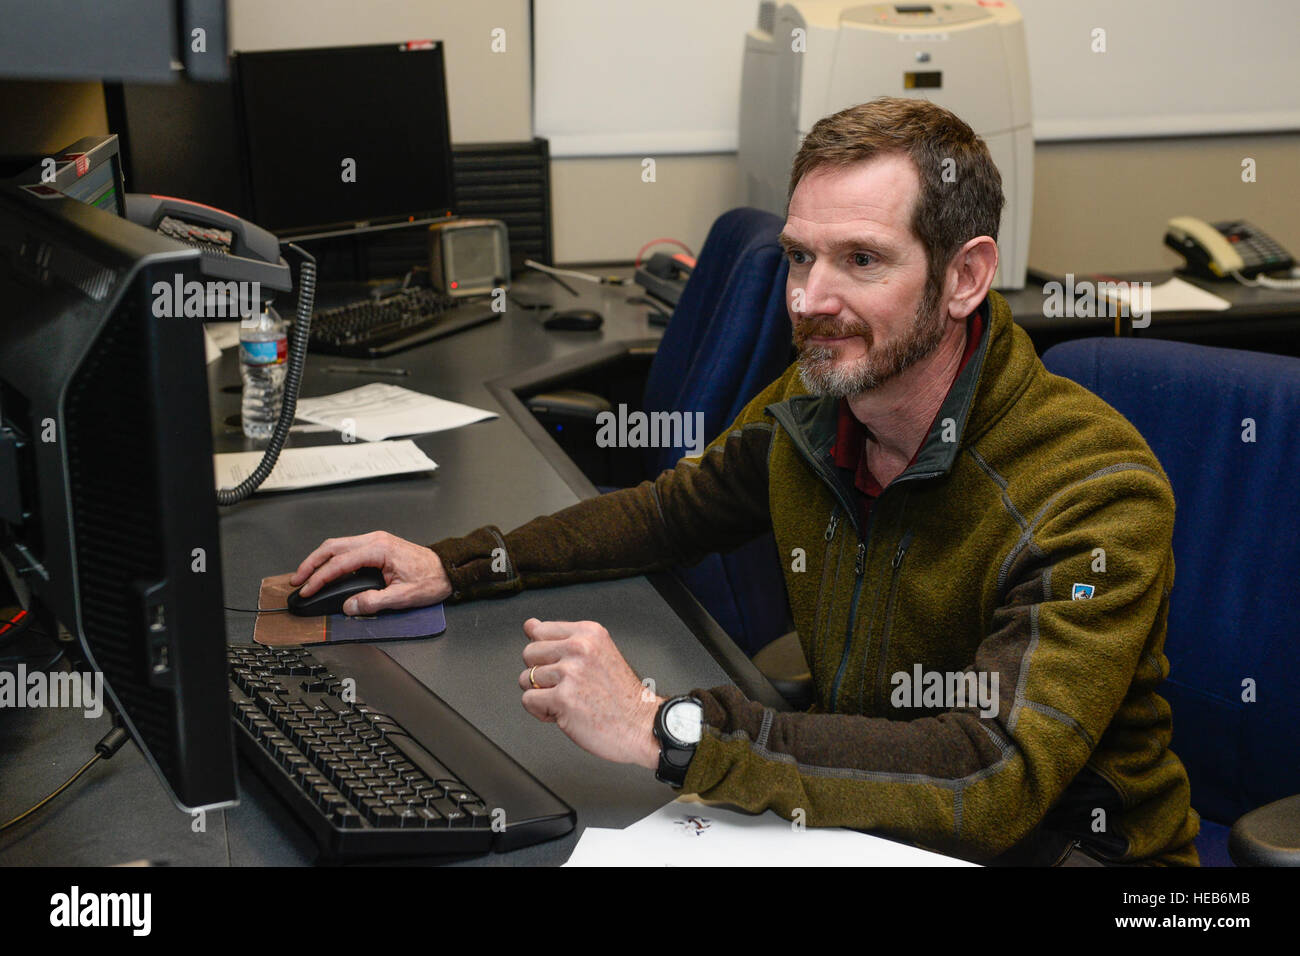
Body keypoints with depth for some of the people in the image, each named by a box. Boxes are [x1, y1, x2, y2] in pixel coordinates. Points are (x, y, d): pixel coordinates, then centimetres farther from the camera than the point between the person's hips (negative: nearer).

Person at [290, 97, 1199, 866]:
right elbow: (680, 507, 18)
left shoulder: (1095, 495, -25)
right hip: (869, 824, 6)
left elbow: (996, 782, -36)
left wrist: (664, 729, -38)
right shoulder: (811, 403, -4)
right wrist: (453, 566, 9)